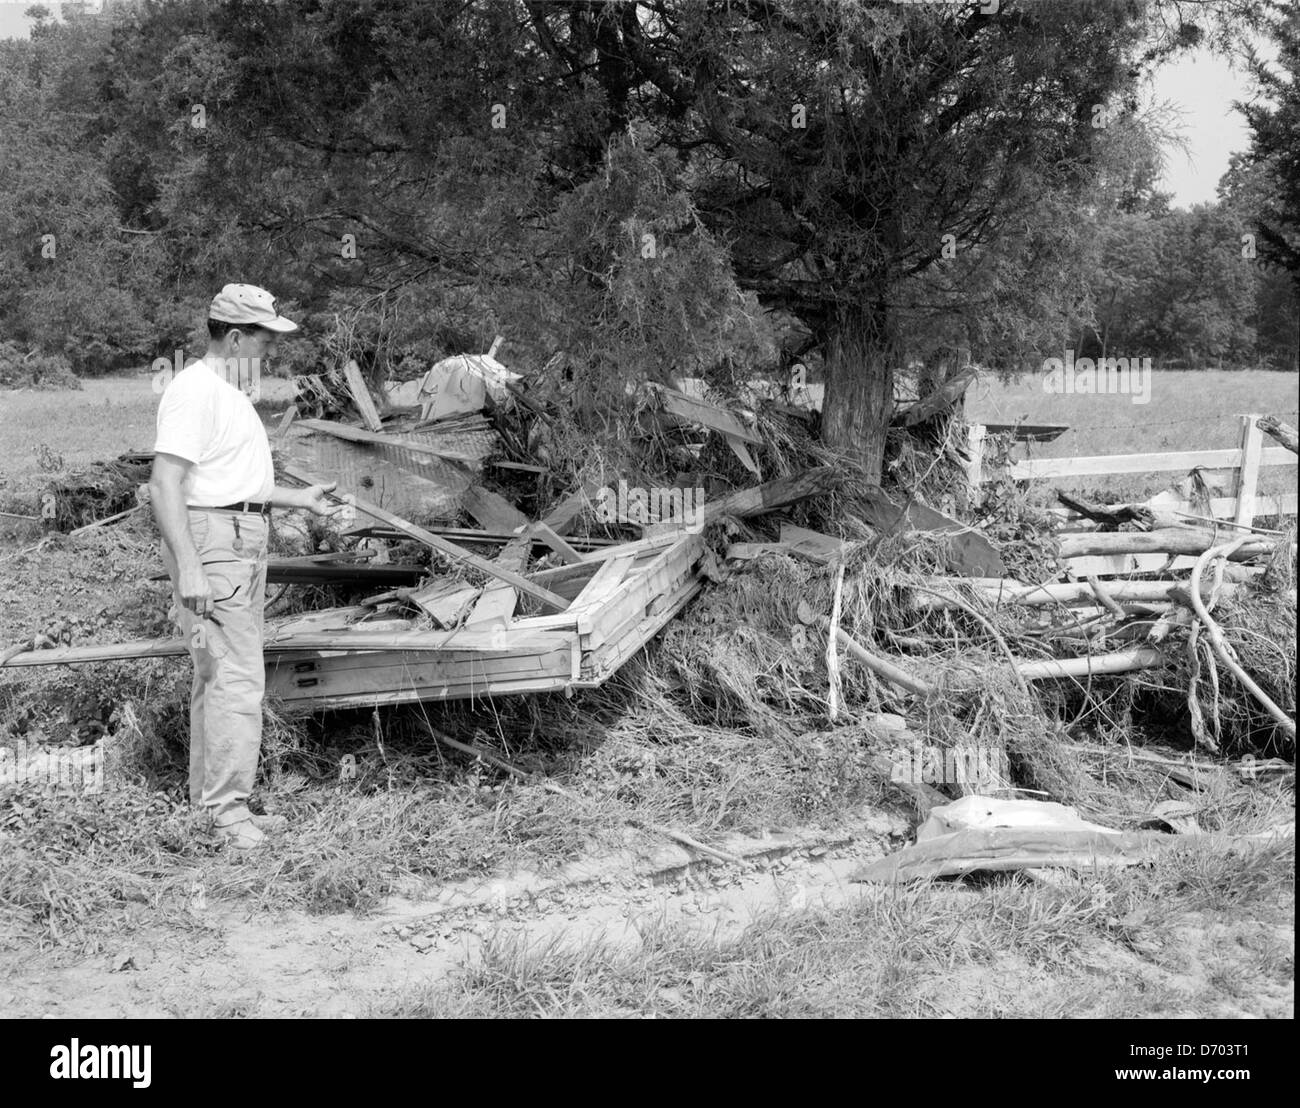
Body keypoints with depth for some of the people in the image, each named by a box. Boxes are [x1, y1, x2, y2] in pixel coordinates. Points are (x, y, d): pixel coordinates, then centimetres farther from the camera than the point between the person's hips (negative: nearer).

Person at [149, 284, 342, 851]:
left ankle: (208, 798, 22)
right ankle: (226, 808, -6)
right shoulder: (195, 391, -14)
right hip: (211, 545, -11)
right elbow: (165, 484, -22)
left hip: (243, 543, 11)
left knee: (217, 676, 14)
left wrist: (300, 498, 26)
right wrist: (187, 566, -28)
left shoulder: (228, 391, 19)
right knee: (235, 677, -12)